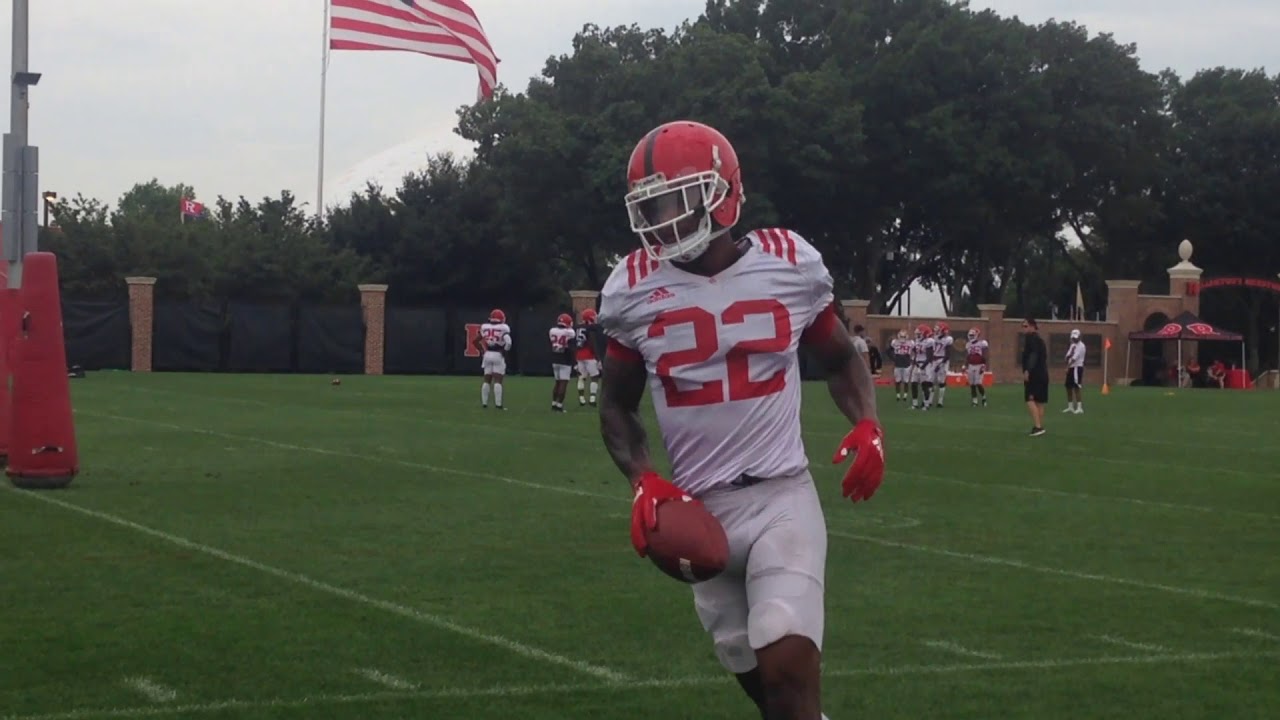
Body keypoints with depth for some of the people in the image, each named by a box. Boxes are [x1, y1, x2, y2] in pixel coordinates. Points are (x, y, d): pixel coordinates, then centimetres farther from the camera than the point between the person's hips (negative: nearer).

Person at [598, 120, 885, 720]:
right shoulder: (632, 290, -1)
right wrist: (644, 481, -8)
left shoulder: (791, 264, -3)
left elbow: (841, 360, 13)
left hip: (782, 496, -2)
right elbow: (618, 406, 11)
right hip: (699, 510, 2)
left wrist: (867, 425, -6)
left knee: (789, 667, -18)